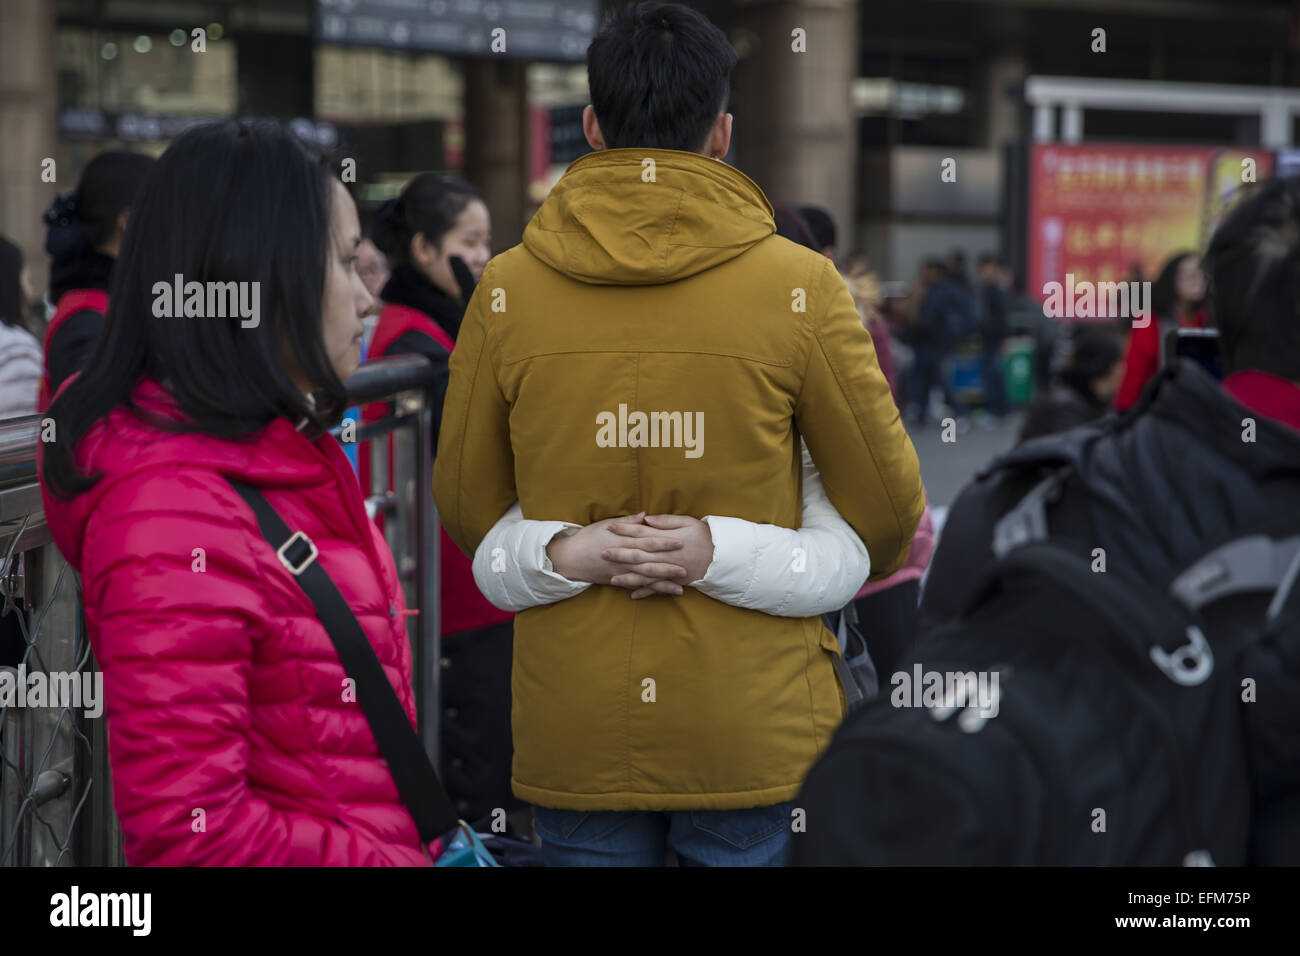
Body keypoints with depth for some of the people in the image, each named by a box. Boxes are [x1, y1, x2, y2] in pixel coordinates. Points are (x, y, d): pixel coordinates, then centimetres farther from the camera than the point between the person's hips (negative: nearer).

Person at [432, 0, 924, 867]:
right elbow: (888, 510, 1)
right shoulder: (801, 287, -8)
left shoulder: (509, 291, -3)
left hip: (572, 736, 2)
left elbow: (468, 509, 8)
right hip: (757, 731, -1)